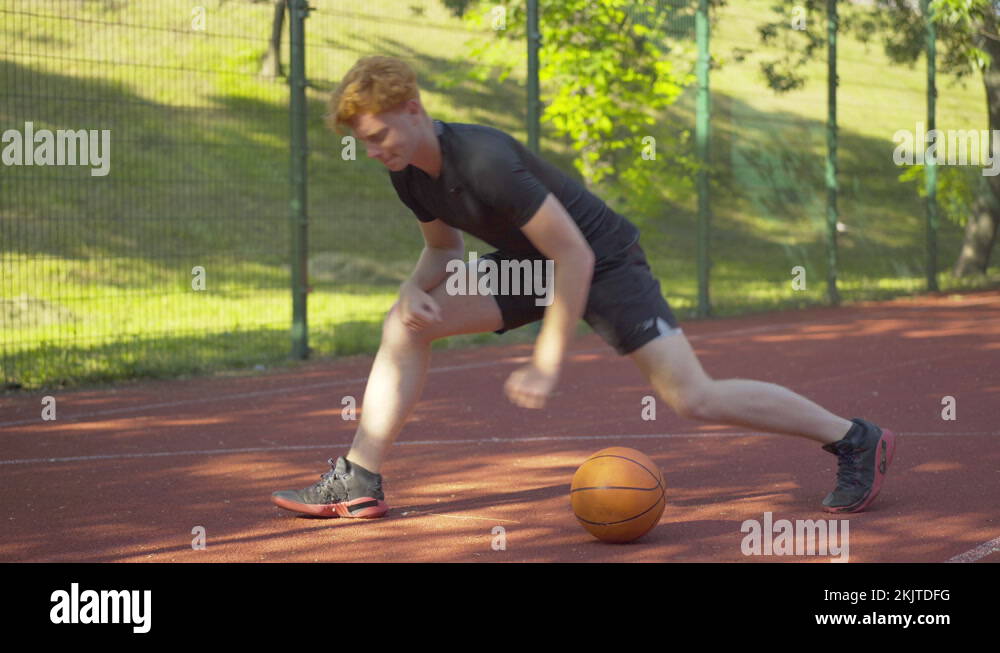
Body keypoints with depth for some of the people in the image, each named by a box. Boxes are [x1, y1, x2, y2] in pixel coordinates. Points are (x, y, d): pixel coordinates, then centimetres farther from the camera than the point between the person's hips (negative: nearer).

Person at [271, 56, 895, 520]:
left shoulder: (485, 160, -33)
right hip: (534, 263, 8)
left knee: (692, 397, -15)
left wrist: (547, 366, -29)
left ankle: (856, 439, 0)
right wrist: (417, 287, -12)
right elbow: (444, 246, 13)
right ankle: (359, 483, -1)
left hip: (603, 260, -8)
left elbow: (575, 256, -32)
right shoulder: (410, 175, -7)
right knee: (406, 325, -5)